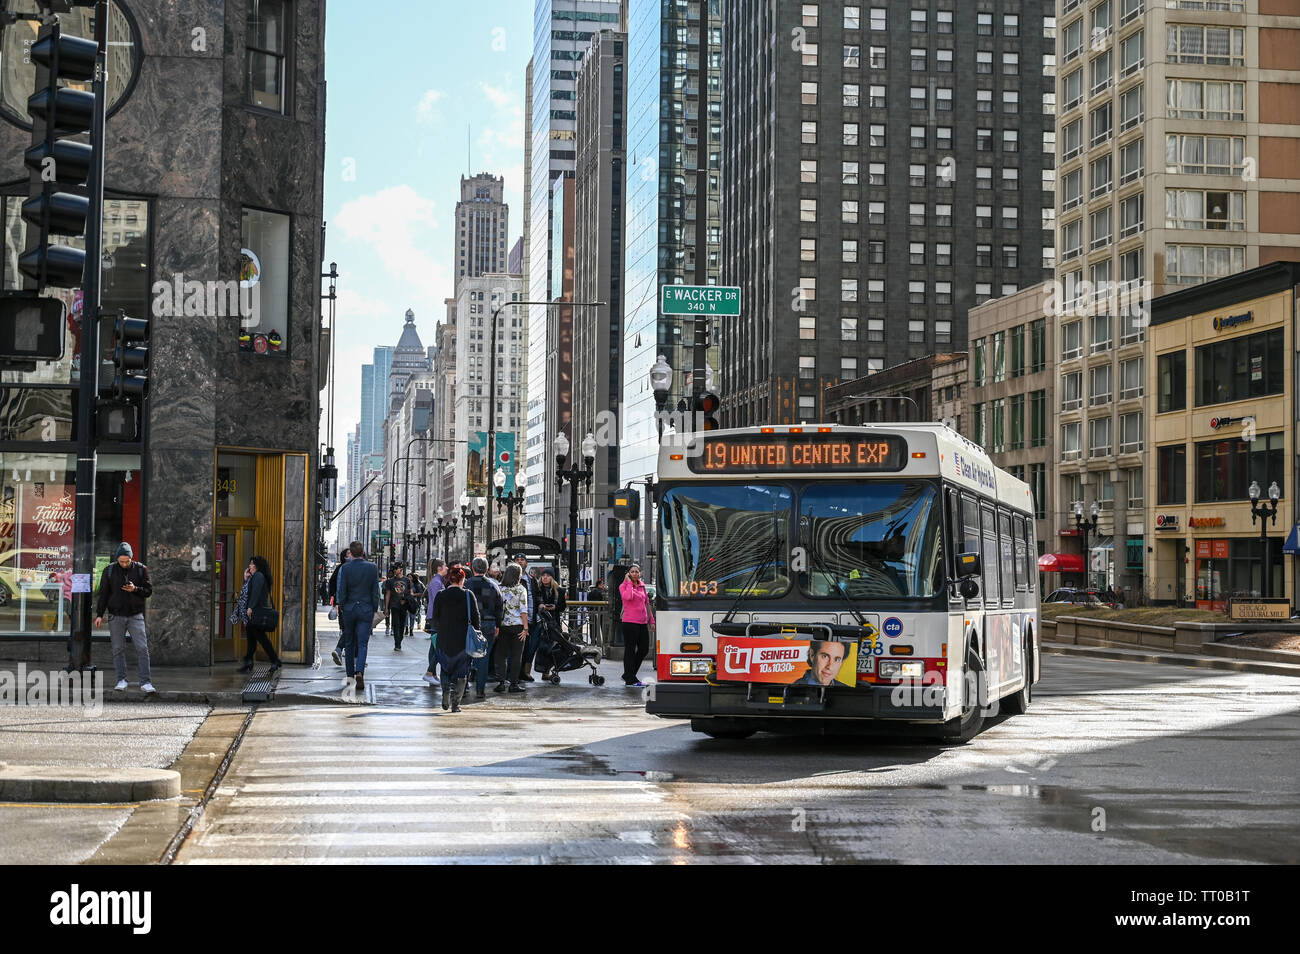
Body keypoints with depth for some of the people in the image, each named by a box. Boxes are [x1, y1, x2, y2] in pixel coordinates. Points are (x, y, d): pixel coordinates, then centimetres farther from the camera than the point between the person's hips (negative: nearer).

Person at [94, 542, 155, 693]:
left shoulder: (141, 569, 1)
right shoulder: (109, 571, 2)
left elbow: (149, 590, 3)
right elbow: (103, 594, 5)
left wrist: (135, 589, -16)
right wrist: (99, 615, -1)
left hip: (135, 616, -1)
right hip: (116, 616, 1)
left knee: (142, 648, -7)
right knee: (118, 649, 3)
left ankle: (145, 682, -5)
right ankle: (121, 680, 11)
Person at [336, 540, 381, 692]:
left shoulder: (345, 568, -7)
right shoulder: (372, 568, -4)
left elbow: (342, 591, -6)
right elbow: (375, 592, -1)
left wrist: (341, 607, 7)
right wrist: (375, 610, 8)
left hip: (349, 609, 0)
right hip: (366, 610, 0)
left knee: (349, 643, 14)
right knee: (362, 643, -2)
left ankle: (350, 676, 21)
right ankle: (359, 672, -23)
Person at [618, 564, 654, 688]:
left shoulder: (642, 586, 16)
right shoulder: (624, 586, -3)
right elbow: (628, 597, -25)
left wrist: (651, 619, 20)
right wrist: (629, 582, -13)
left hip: (642, 622, 7)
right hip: (630, 622, -7)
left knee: (644, 649, 9)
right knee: (630, 650, -2)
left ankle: (629, 675, 22)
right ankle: (630, 679, 3)